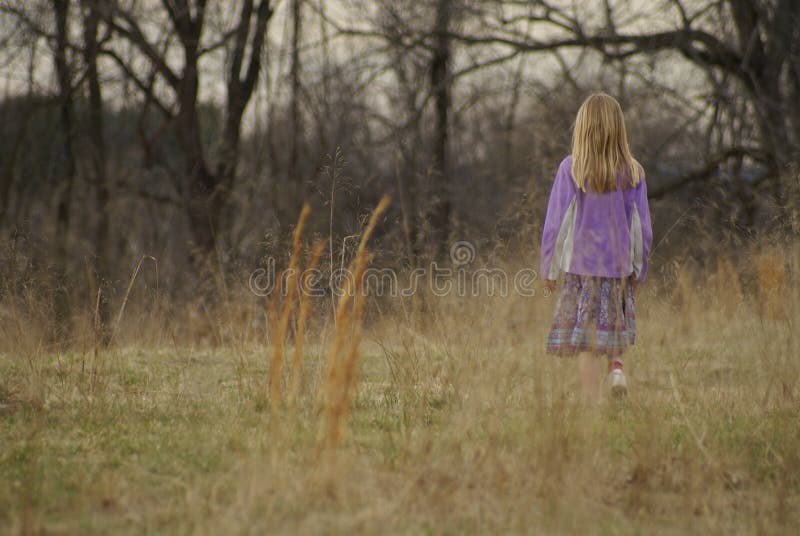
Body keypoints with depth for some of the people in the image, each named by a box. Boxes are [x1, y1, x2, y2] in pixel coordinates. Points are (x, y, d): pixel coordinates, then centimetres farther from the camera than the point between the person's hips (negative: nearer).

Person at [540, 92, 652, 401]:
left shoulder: (570, 169, -10)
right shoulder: (632, 173, -4)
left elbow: (555, 223, -7)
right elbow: (642, 228, 1)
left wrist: (548, 268, 4)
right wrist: (638, 269, 14)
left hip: (580, 264, -2)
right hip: (619, 265, 2)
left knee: (586, 342, 2)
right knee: (614, 325, 24)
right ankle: (616, 366, 0)